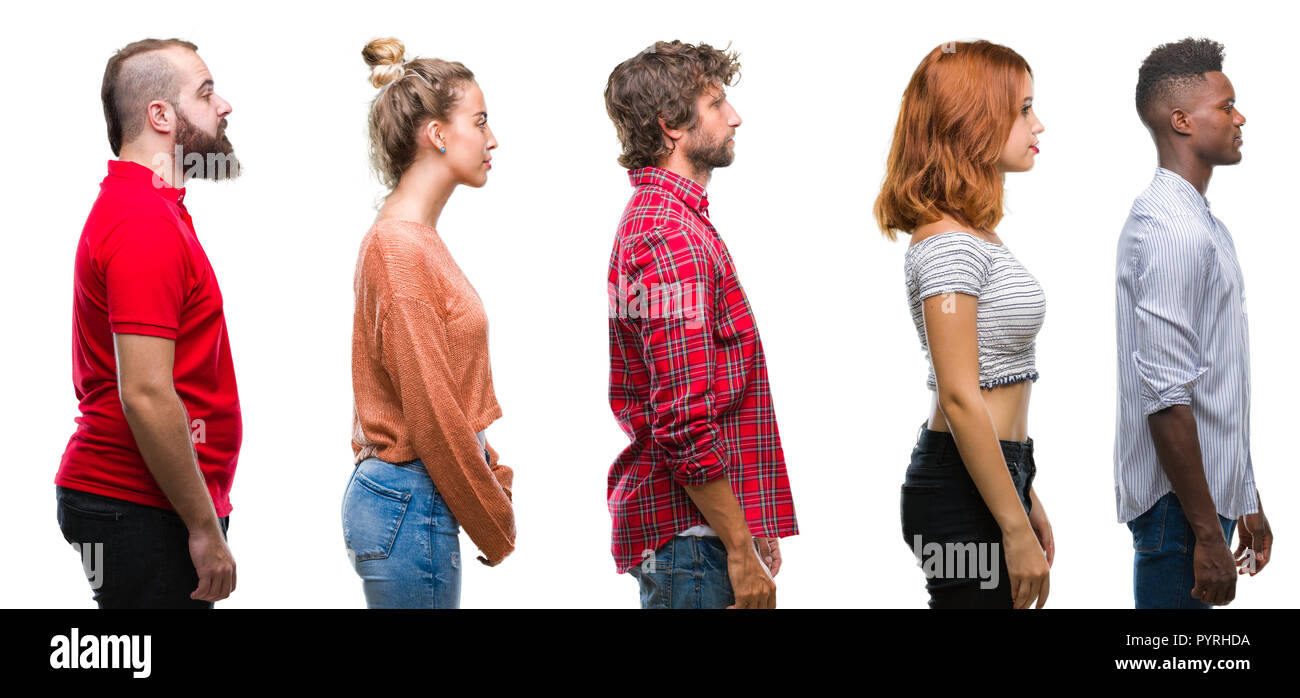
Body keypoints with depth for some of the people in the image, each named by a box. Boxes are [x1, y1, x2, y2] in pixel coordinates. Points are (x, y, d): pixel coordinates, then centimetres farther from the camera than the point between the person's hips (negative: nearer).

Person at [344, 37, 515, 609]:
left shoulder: (415, 239, 14)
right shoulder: (401, 247, -15)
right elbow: (431, 410, -17)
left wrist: (492, 474, 9)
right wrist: (496, 526, -9)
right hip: (412, 508, -9)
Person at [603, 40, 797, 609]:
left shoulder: (650, 221, 18)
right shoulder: (673, 240, -16)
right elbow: (685, 423, -23)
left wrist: (748, 528, 20)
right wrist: (741, 549, -18)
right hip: (692, 536, -10)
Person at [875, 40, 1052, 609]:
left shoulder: (976, 235, 15)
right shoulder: (949, 243, -15)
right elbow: (959, 397, -20)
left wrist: (1025, 498, 20)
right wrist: (1015, 528, -19)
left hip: (991, 479, 10)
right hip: (963, 496, -10)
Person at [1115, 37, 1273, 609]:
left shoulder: (1201, 223, 16)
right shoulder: (1173, 230, -17)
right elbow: (1165, 397, -23)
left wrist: (1244, 500, 22)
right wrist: (1207, 532, -23)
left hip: (1211, 494, 10)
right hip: (1179, 504, -10)